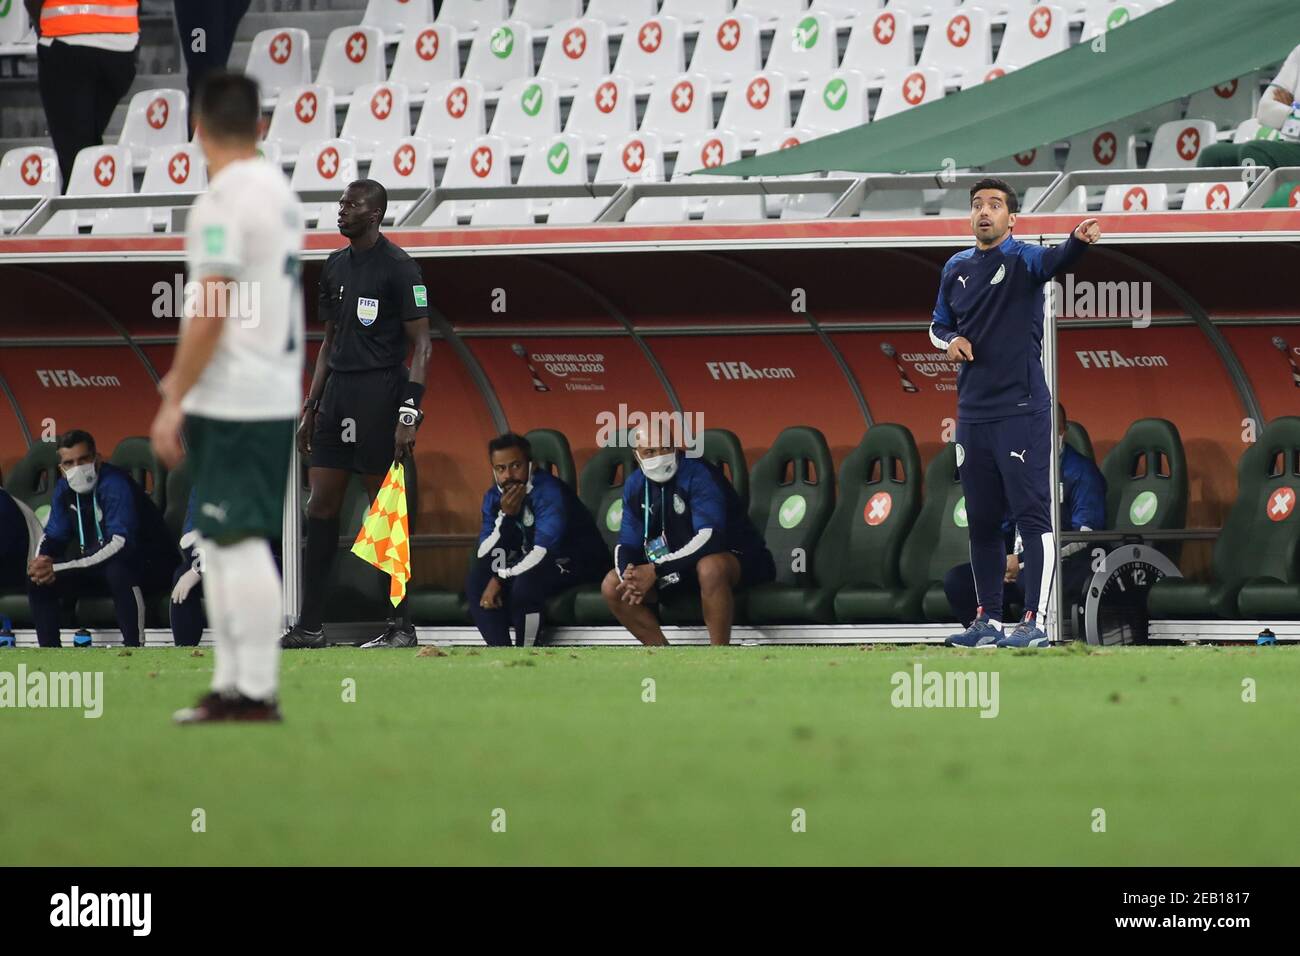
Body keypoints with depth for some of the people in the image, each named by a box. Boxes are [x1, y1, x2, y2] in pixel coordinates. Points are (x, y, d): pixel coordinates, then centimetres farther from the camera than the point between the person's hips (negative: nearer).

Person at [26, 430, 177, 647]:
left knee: (117, 570, -40)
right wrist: (42, 564, -18)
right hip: (96, 565, 7)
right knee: (38, 580, -6)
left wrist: (60, 569, -37)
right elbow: (52, 537, 9)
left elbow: (121, 545, -35)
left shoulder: (115, 484, -25)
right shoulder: (65, 489, -1)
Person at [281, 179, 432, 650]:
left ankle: (401, 625, 3)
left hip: (379, 394, -7)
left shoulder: (398, 267, -8)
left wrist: (409, 412, -17)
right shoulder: (335, 267, 15)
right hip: (336, 392, 7)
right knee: (321, 507, 4)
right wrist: (311, 407, 18)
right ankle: (310, 626, 7)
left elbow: (420, 345, -9)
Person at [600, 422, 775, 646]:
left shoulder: (699, 474, -21)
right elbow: (627, 544, 1)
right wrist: (630, 577, -23)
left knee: (710, 568, -43)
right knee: (611, 587, -8)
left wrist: (656, 571, -35)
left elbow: (709, 538, -32)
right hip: (676, 568, 7)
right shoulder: (635, 485, 0)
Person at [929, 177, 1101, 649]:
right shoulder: (957, 269, 12)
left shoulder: (1023, 259, -7)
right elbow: (939, 325, 25)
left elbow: (1054, 260, -30)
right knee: (981, 521, 11)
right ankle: (988, 618, 20)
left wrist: (1078, 240, -53)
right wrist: (950, 341, 1)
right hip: (972, 412, 7)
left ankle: (1035, 620, -9)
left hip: (1021, 411, -7)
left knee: (1033, 516, -9)